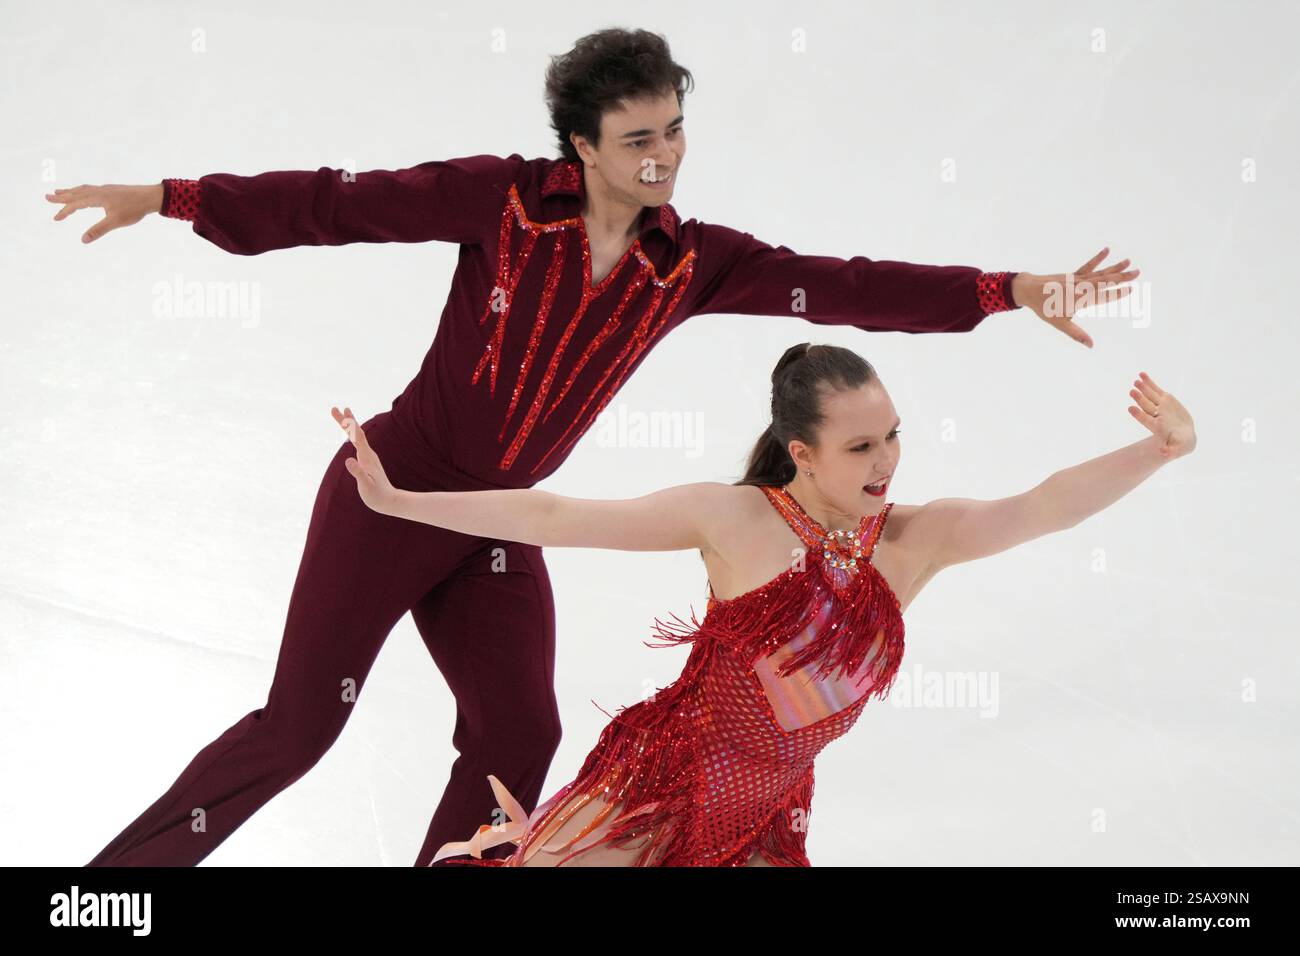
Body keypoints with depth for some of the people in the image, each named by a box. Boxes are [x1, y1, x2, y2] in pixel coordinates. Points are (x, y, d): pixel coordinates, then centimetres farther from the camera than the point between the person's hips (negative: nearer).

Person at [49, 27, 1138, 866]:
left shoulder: (692, 264, -3)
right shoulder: (505, 199, -14)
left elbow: (842, 286, -8)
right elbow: (342, 205, -11)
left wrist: (1012, 291, -16)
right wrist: (166, 199, -14)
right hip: (392, 491, -5)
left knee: (518, 734, 1)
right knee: (299, 724, -5)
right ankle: (131, 863, 13)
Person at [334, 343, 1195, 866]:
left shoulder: (919, 540, -5)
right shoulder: (733, 520, -13)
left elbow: (1045, 506, -18)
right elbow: (548, 519, -11)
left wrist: (1161, 450, -34)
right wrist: (396, 501, -12)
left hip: (761, 830, 3)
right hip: (653, 792, -3)